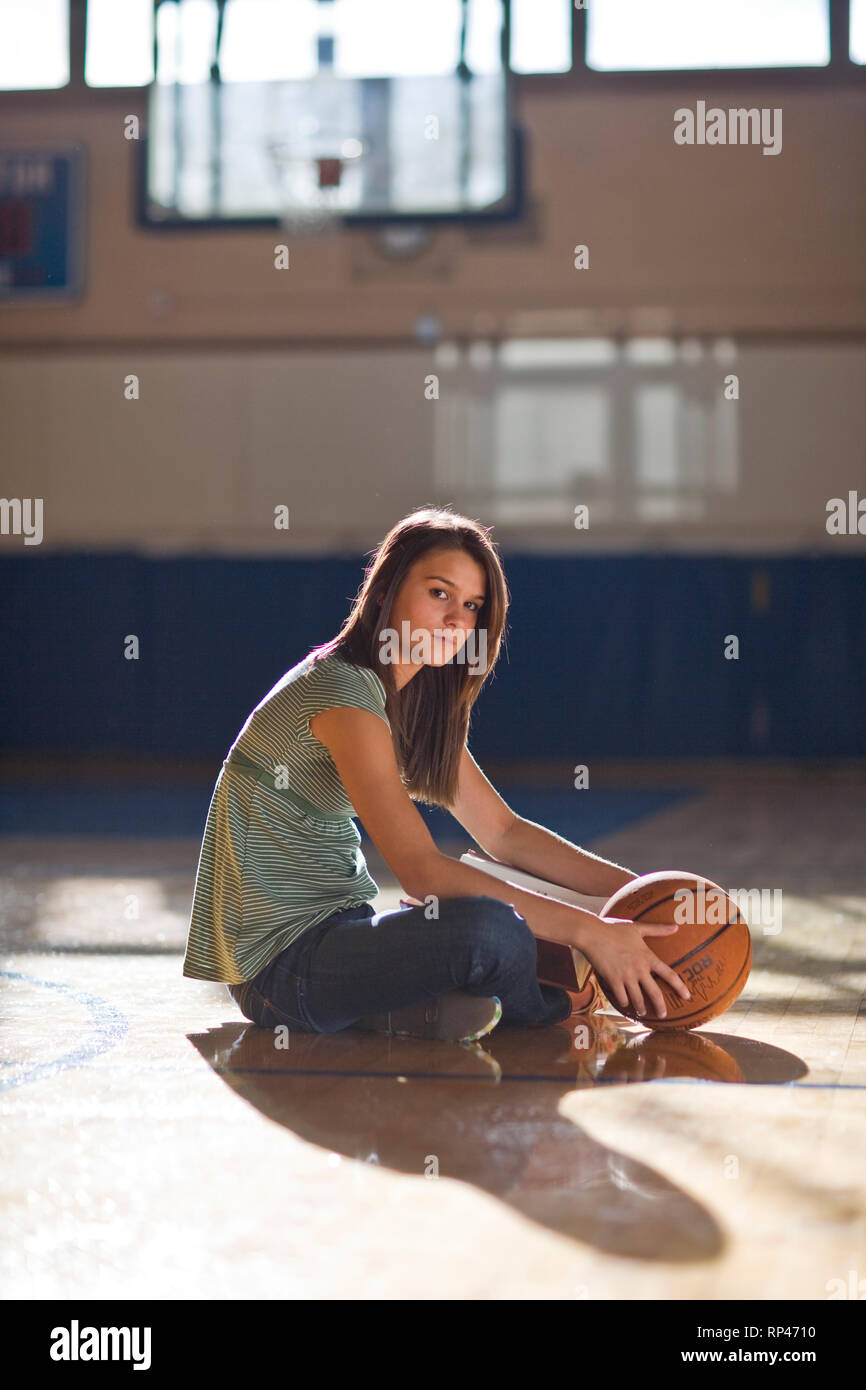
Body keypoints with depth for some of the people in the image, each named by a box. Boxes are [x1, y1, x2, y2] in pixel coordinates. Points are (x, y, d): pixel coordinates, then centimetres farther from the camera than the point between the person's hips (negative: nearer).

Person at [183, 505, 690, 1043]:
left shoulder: (418, 698, 10)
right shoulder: (341, 692, -20)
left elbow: (503, 832, 12)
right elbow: (422, 871, -27)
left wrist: (635, 887, 0)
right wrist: (585, 929, -28)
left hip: (337, 927, 10)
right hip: (278, 958, -10)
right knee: (493, 930, -31)